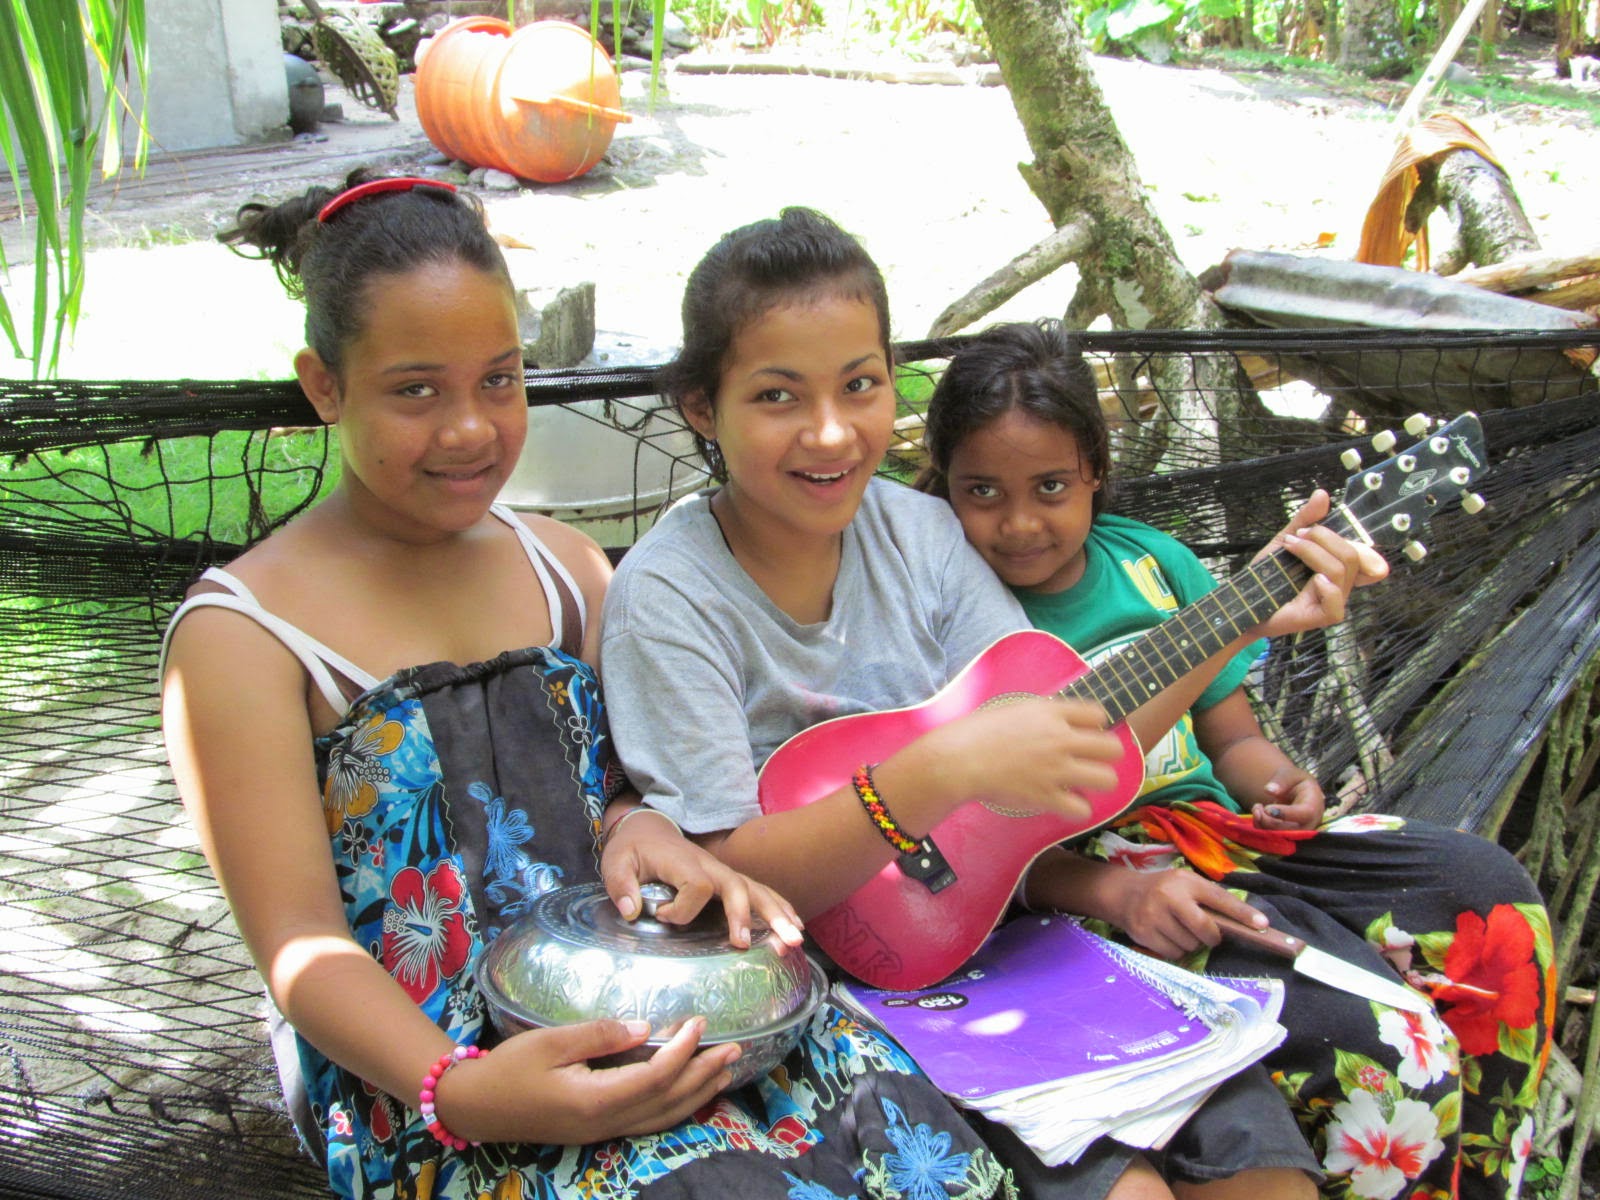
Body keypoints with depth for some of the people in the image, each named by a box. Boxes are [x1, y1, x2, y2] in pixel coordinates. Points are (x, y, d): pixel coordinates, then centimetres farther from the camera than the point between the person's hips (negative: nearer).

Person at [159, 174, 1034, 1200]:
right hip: (410, 1077, -4)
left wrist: (642, 827, -6)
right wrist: (462, 1093, -26)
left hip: (622, 983, 5)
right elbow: (300, 944, -9)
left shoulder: (565, 565, 14)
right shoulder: (242, 633, -3)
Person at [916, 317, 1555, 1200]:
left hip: (1213, 828, 7)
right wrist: (1115, 895, -25)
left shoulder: (1152, 562, 9)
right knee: (1392, 1054, -26)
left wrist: (1279, 784, -5)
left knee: (1489, 892, -8)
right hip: (1089, 876, -7)